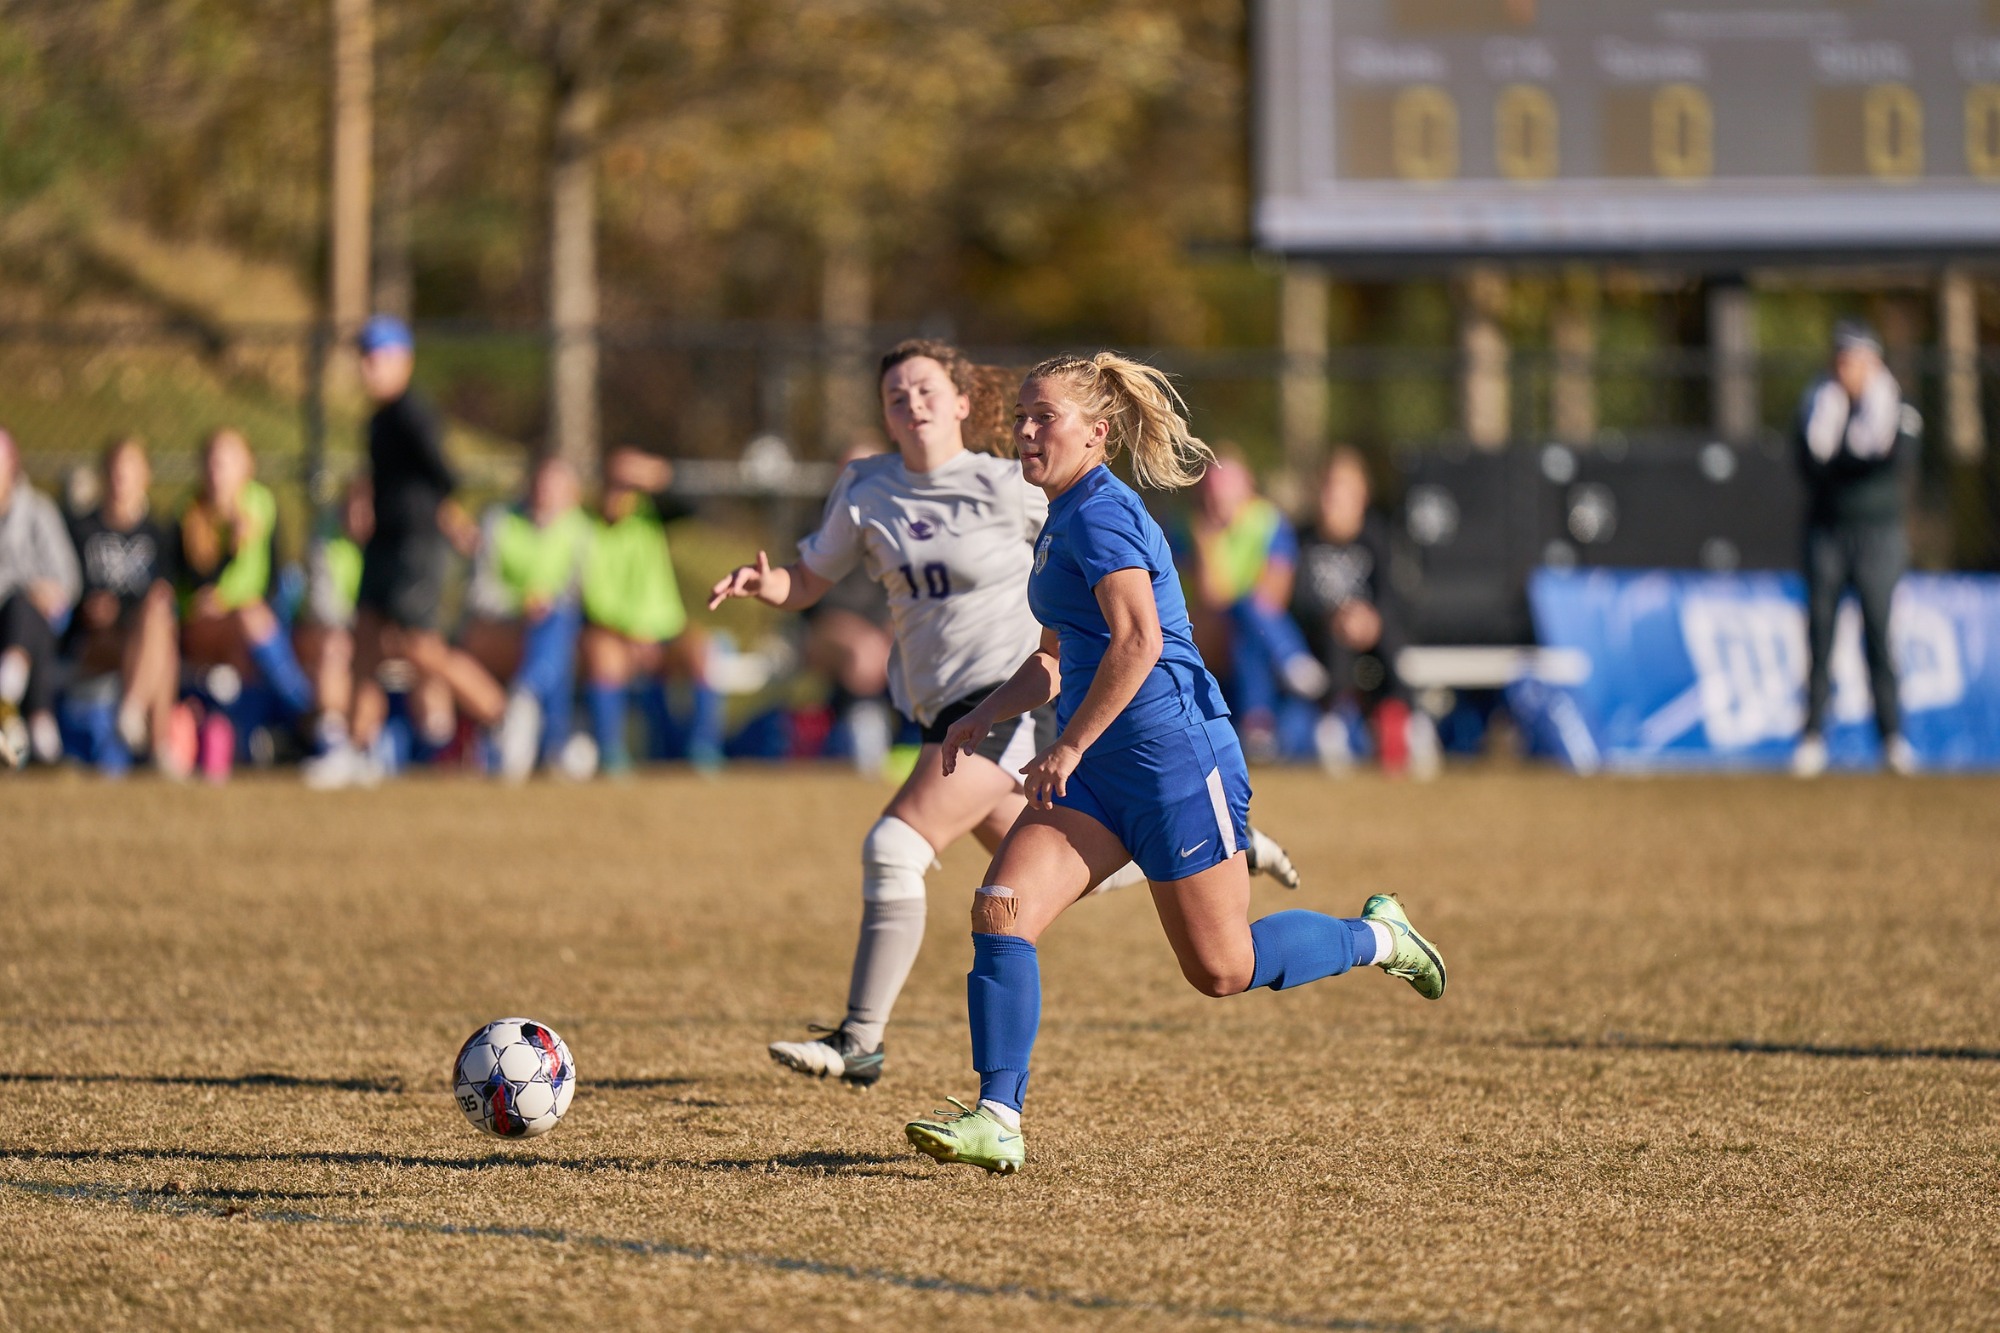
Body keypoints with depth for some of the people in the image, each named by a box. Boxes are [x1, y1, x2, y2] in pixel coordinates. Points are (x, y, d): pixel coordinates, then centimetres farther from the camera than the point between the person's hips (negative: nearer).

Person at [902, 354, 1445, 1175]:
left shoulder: (1101, 514, -14)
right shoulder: (1065, 523, 16)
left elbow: (1138, 641, -27)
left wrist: (1068, 747, -24)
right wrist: (985, 717, 14)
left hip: (1172, 756, -9)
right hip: (1100, 771, 9)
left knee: (1222, 970, 1)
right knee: (1001, 908, -10)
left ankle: (1376, 939, 25)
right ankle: (998, 1120, -12)